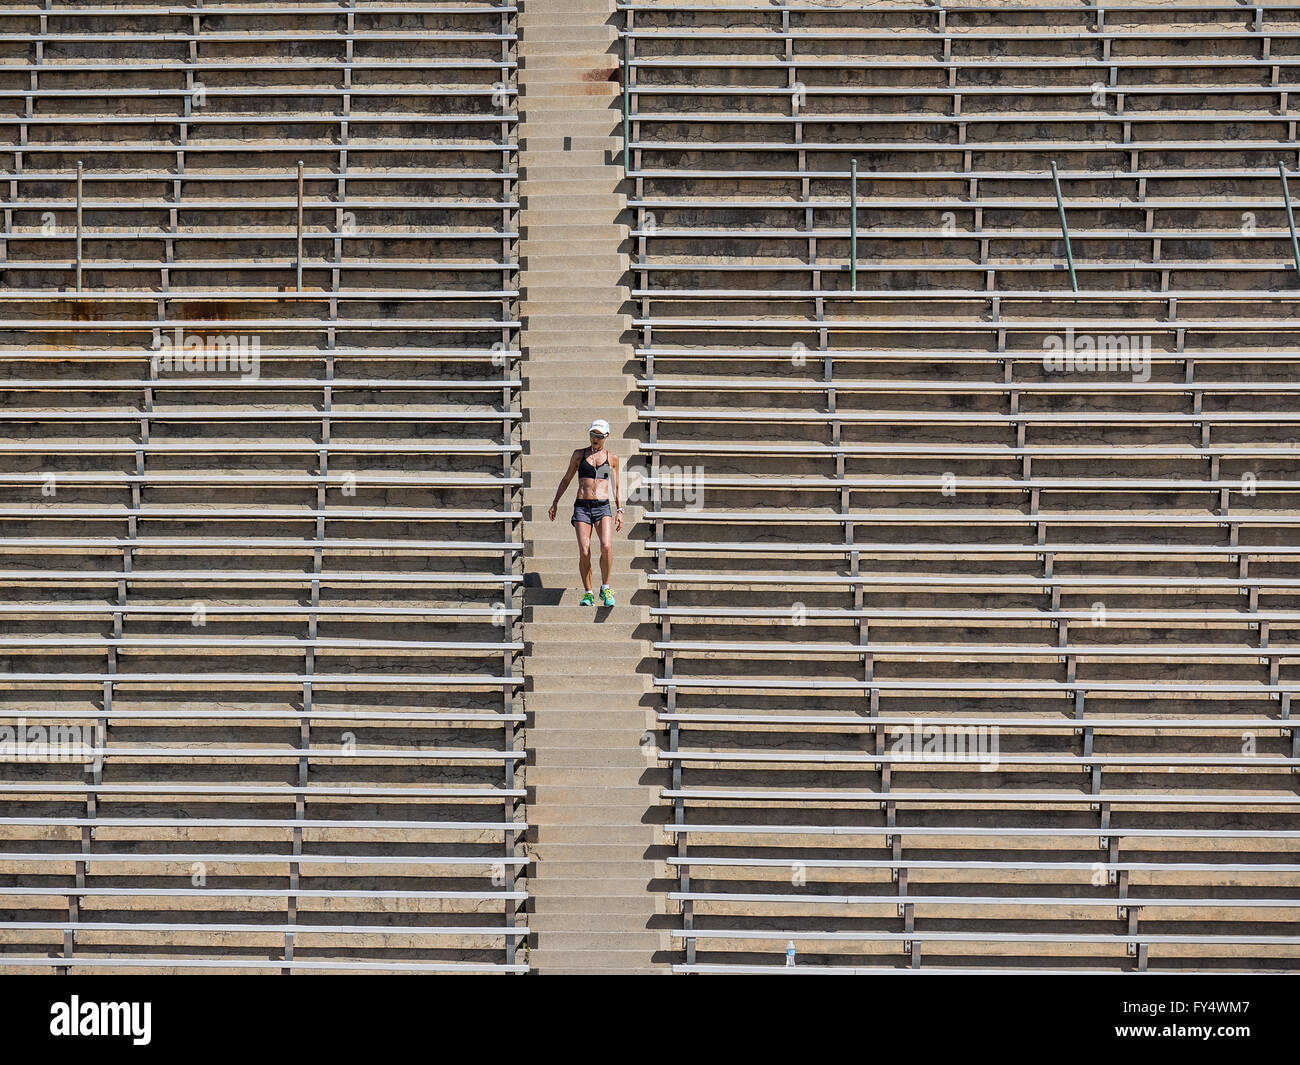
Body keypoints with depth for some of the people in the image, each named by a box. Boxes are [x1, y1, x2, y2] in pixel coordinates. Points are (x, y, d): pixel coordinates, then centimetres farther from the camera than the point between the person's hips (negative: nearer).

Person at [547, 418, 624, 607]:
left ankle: (605, 588, -4)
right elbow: (566, 479, 19)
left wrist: (620, 510, 9)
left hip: (603, 507, 0)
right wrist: (555, 503, 15)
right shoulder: (579, 454, 11)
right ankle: (588, 594, 3)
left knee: (606, 547, -22)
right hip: (582, 506, 0)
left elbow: (617, 486, 18)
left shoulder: (612, 458, 12)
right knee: (584, 552, -11)